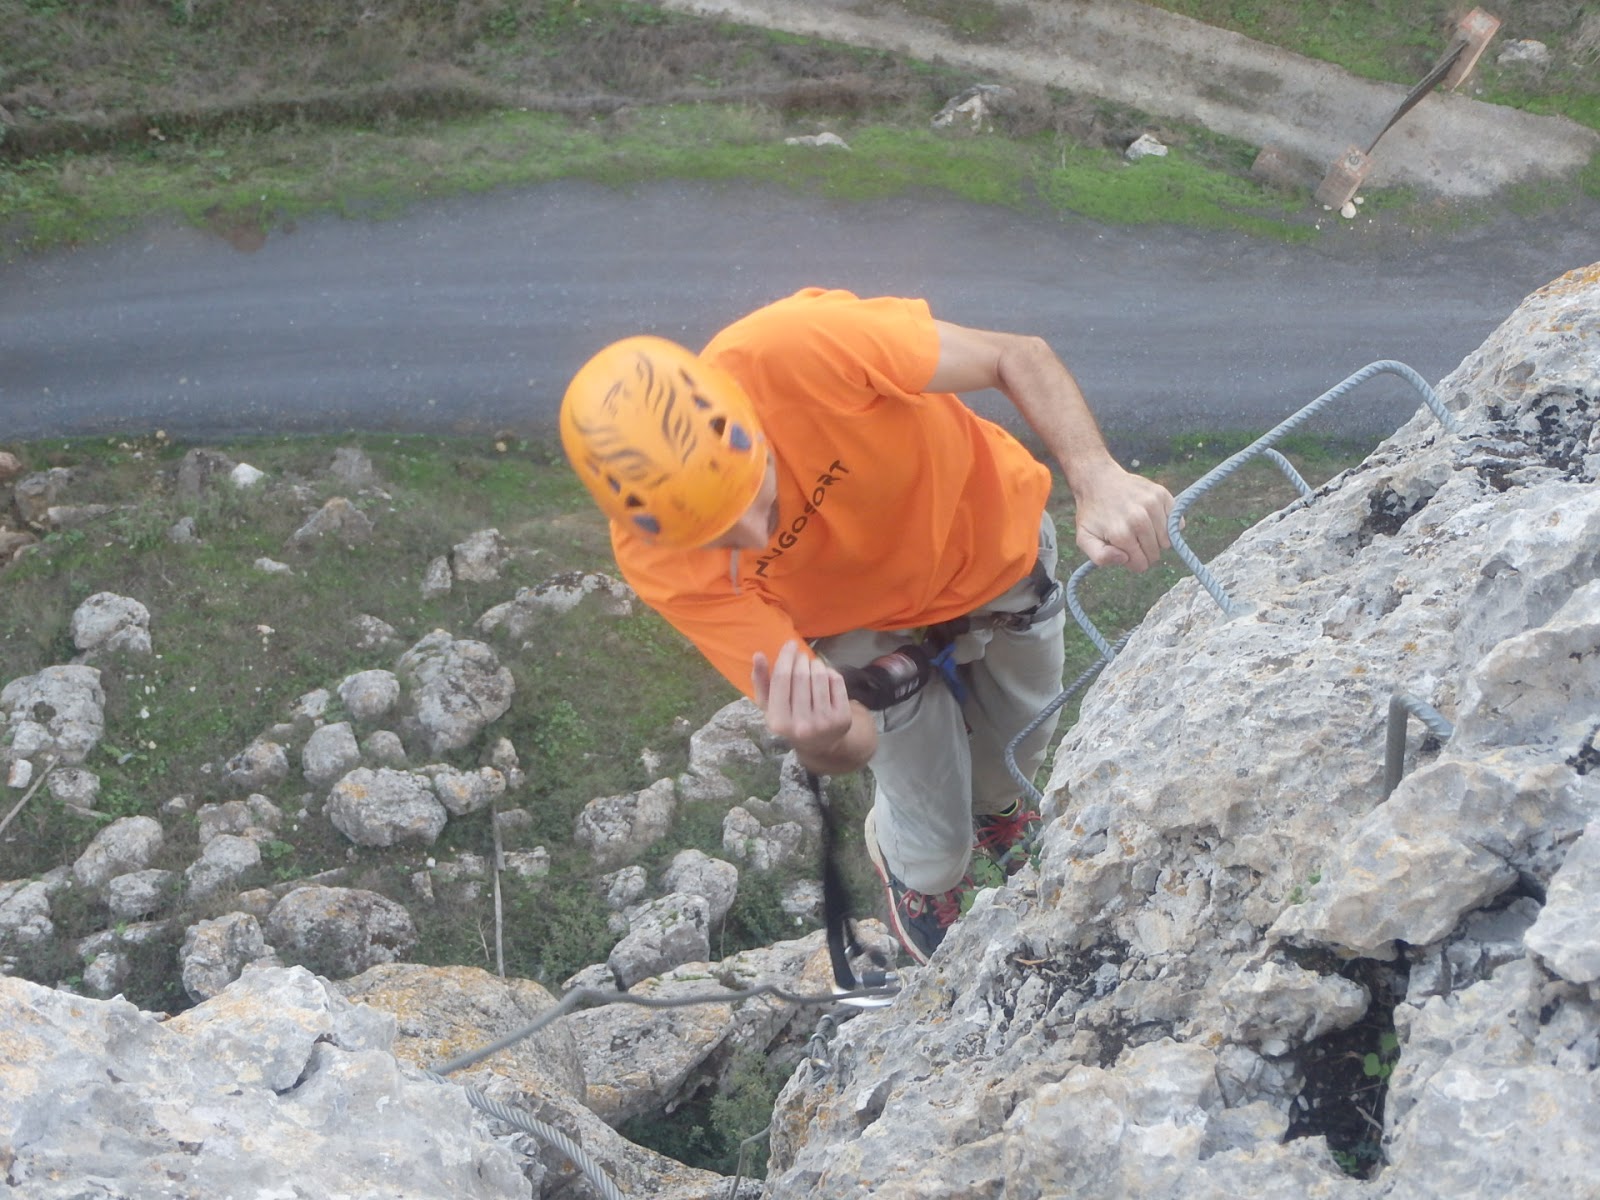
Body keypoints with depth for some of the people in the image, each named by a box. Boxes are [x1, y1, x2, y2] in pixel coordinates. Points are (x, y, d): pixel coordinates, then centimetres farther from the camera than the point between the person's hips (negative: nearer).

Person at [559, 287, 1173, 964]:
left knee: (1017, 760, 25)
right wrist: (825, 741, -58)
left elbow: (1018, 357, -29)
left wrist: (1098, 479, -45)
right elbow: (851, 744, -34)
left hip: (999, 550, 1)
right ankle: (910, 866, 51)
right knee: (935, 848, 10)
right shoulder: (659, 564, -36)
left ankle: (994, 812, 65)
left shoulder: (795, 349, -44)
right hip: (875, 631, 0)